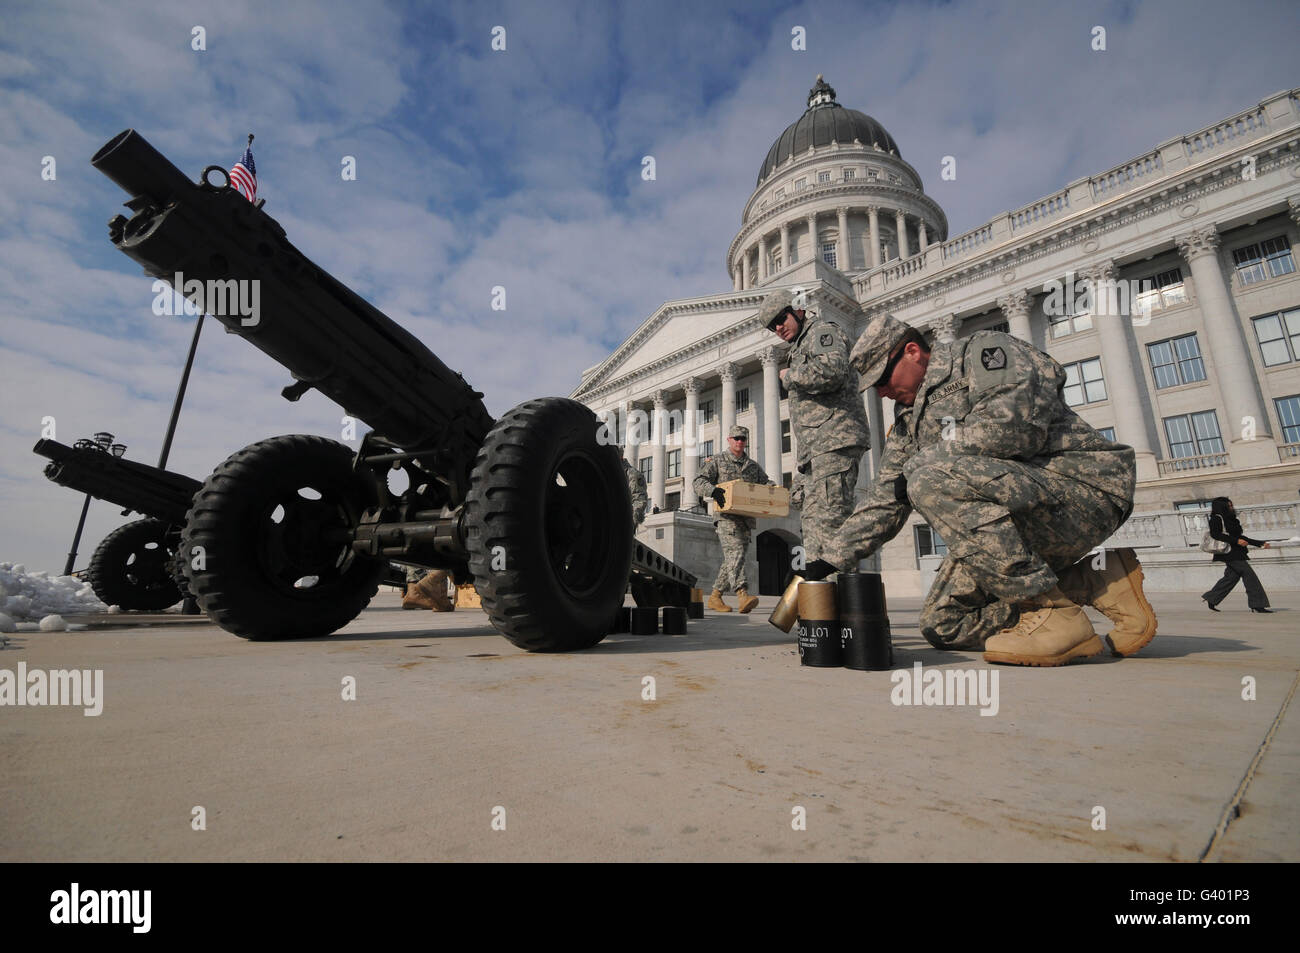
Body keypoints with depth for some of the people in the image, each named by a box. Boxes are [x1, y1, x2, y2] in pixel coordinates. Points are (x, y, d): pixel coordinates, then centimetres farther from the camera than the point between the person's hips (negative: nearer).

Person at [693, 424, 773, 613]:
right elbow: (698, 483, -2)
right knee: (735, 552, -22)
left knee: (735, 557, 6)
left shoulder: (753, 465, 22)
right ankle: (742, 595, -35)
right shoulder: (717, 461, 7)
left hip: (747, 518, 6)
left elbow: (766, 482, 25)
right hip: (727, 515, -6)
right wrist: (713, 490, -24)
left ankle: (715, 597, 16)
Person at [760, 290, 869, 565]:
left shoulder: (822, 330, 3)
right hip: (817, 449, 10)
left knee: (828, 517, -18)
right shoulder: (799, 349, 31)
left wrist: (789, 376, -5)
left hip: (835, 439, -10)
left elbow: (832, 371, -19)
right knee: (811, 519, 6)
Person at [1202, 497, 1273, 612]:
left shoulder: (1229, 519, 21)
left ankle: (1211, 599, 11)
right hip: (1229, 552, -9)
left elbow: (1239, 537, 25)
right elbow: (1215, 534, -19)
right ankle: (1257, 605, -6)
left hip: (1235, 553, 9)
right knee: (1249, 574, -9)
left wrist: (1260, 544, 23)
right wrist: (1236, 541, -22)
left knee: (1231, 576, 6)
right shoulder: (1217, 518, -8)